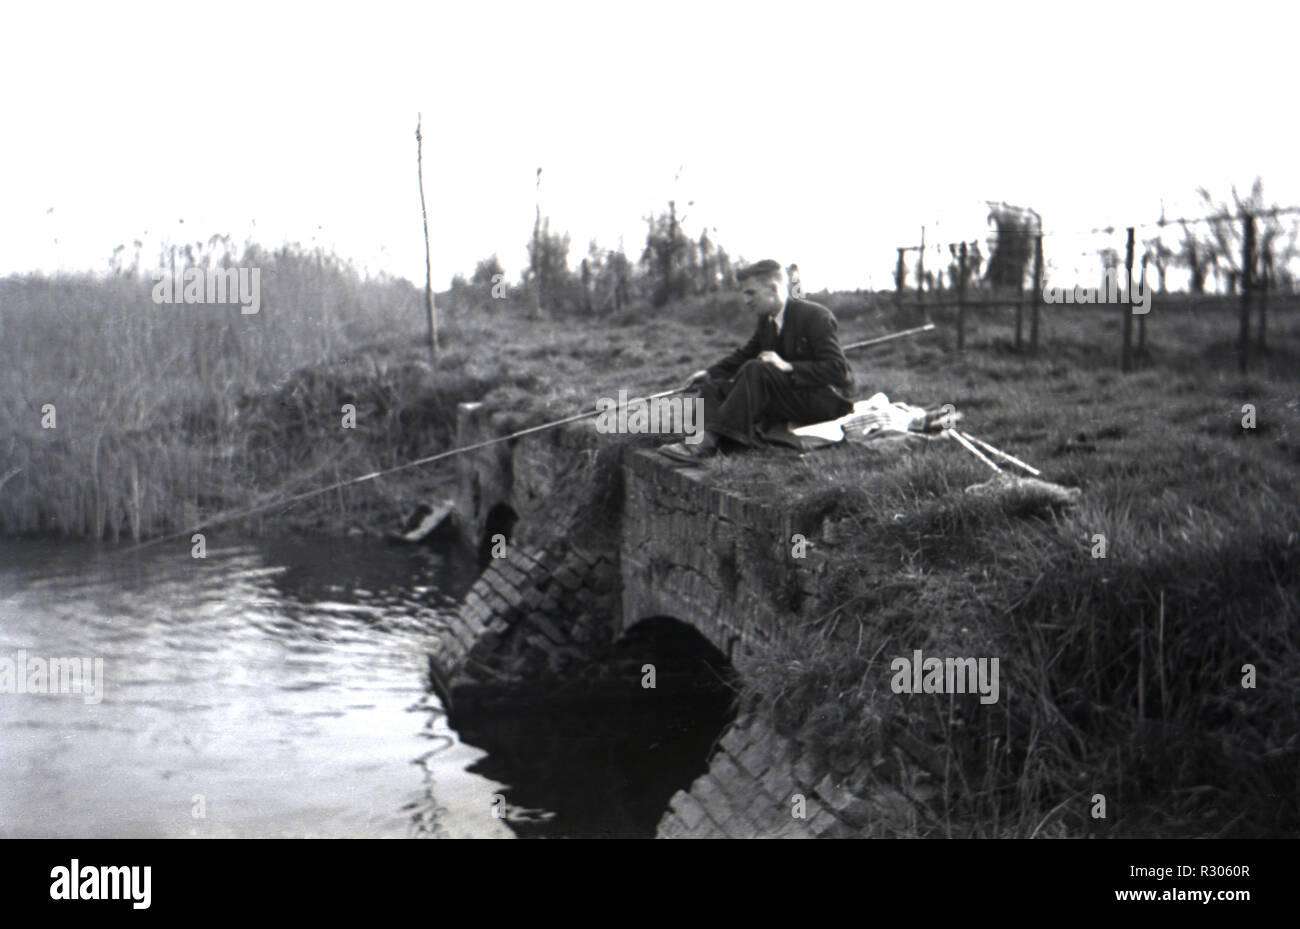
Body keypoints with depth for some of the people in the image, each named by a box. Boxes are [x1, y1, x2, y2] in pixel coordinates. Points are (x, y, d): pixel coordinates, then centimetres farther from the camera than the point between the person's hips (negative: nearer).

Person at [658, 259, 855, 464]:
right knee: (714, 387, -7)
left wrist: (787, 366, -29)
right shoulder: (766, 320, 10)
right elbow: (745, 354, 21)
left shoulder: (816, 315, -14)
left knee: (756, 370, -32)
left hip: (826, 398, -8)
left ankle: (710, 439, -41)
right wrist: (709, 373, 4)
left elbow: (837, 370, -20)